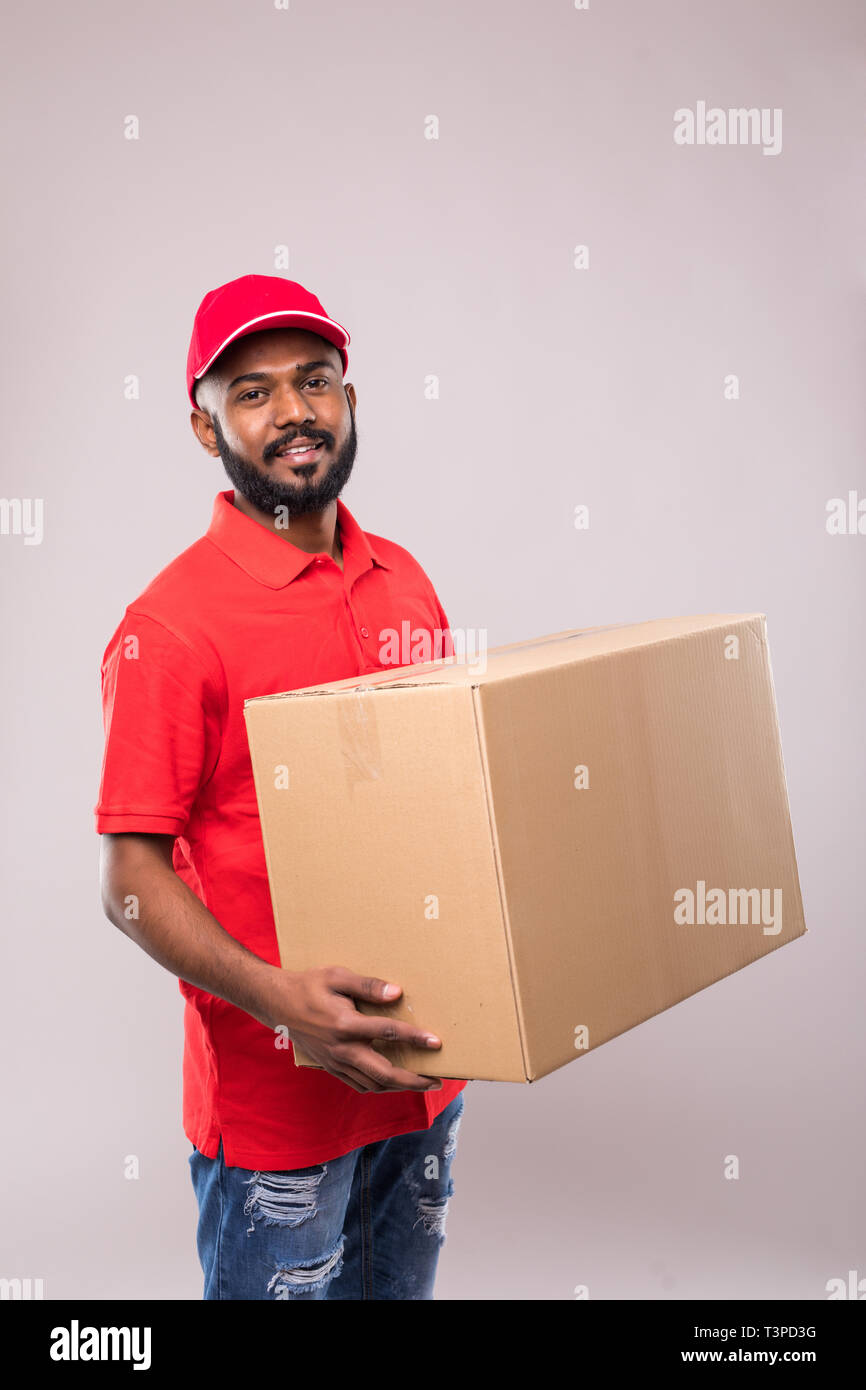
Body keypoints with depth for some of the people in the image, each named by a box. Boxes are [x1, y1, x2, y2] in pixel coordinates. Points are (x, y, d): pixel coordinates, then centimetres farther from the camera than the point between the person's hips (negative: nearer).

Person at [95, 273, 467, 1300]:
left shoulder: (402, 578, 5)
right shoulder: (172, 625, -16)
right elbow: (132, 878, -16)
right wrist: (274, 995, -30)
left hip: (418, 1061, 6)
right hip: (275, 1094, -6)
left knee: (401, 1286, 22)